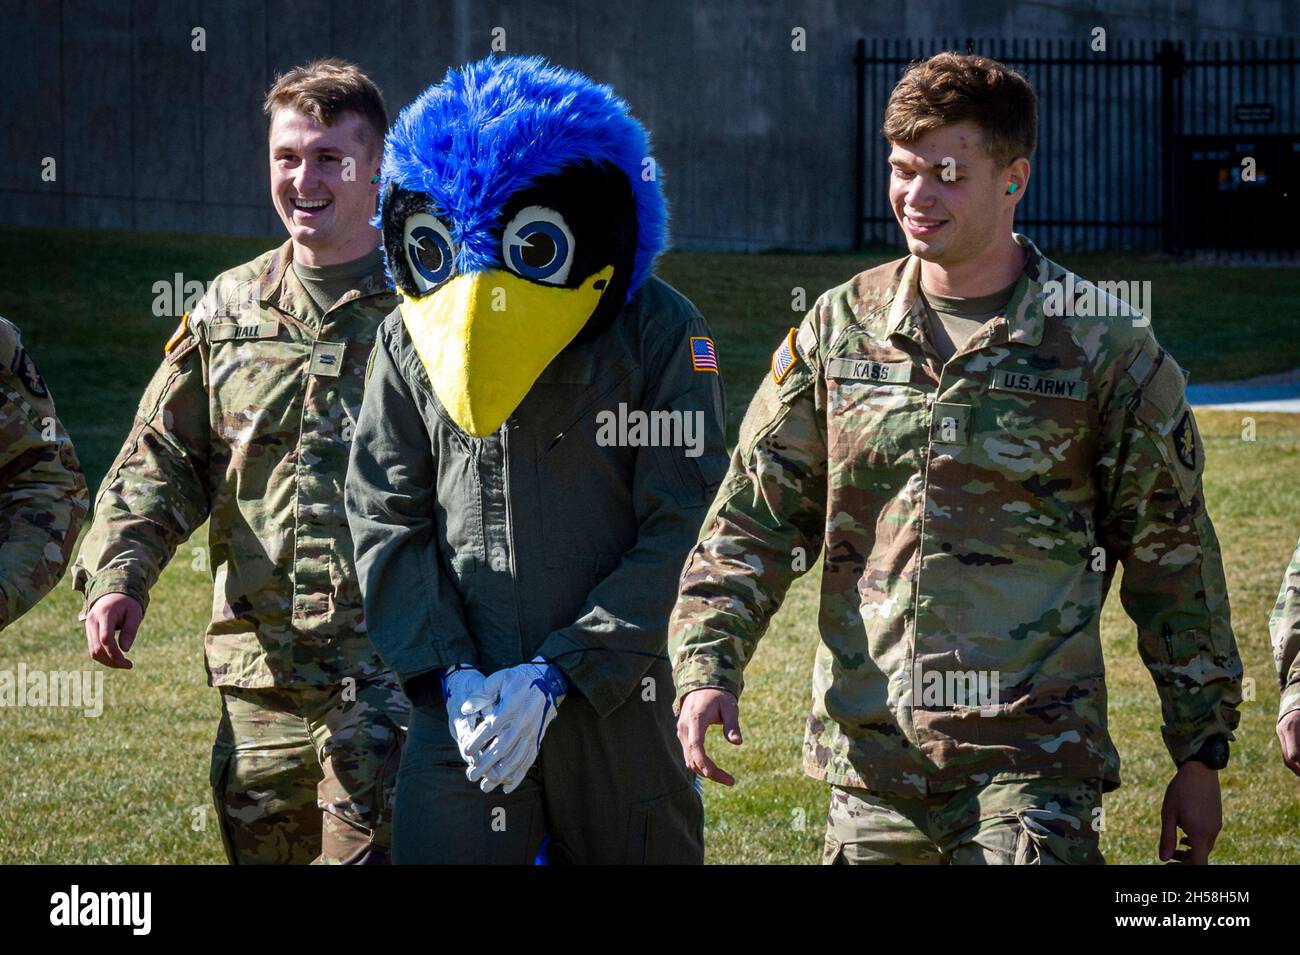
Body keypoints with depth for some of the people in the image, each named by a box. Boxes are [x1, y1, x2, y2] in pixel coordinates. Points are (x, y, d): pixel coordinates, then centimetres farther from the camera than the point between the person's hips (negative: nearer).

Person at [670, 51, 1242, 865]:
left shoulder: (1103, 343, 0)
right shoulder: (839, 328, 8)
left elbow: (1172, 560, 4)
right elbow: (755, 514, 11)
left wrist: (1201, 754, 5)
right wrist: (707, 666, -4)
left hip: (1031, 760, -3)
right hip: (869, 756, 4)